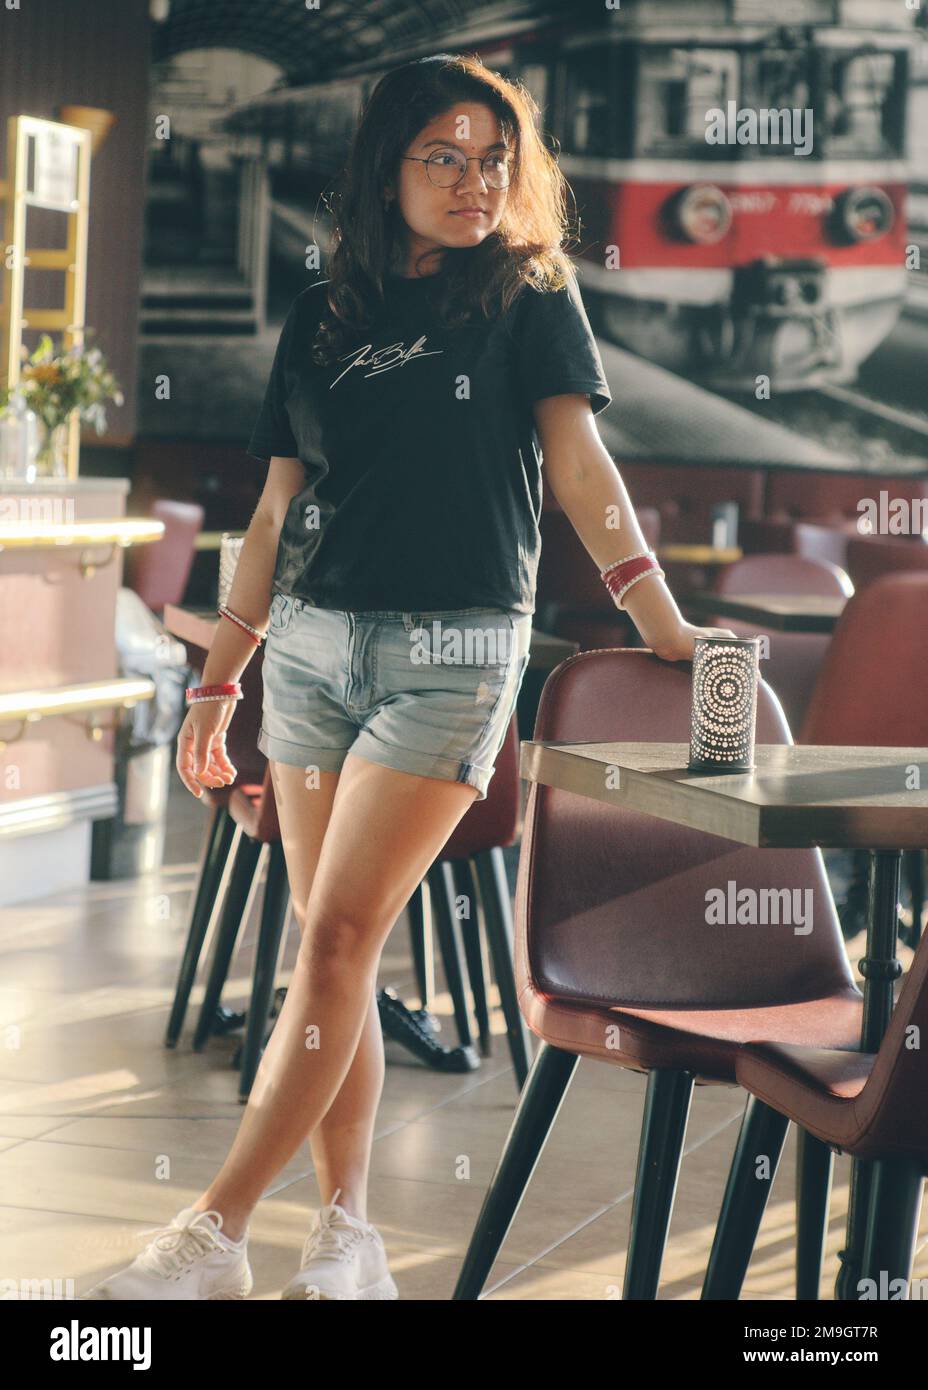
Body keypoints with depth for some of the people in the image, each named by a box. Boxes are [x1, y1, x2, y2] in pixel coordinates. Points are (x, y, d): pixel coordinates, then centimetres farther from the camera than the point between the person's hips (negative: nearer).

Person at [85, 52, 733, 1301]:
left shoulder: (530, 299, 5)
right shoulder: (323, 317, 13)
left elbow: (579, 464, -5)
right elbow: (277, 513, 15)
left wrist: (661, 619, -18)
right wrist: (216, 682, 12)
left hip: (452, 652, -4)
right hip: (312, 645, 4)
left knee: (340, 940, -10)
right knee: (336, 952, 3)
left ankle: (215, 1235, -8)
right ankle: (346, 1233, 12)